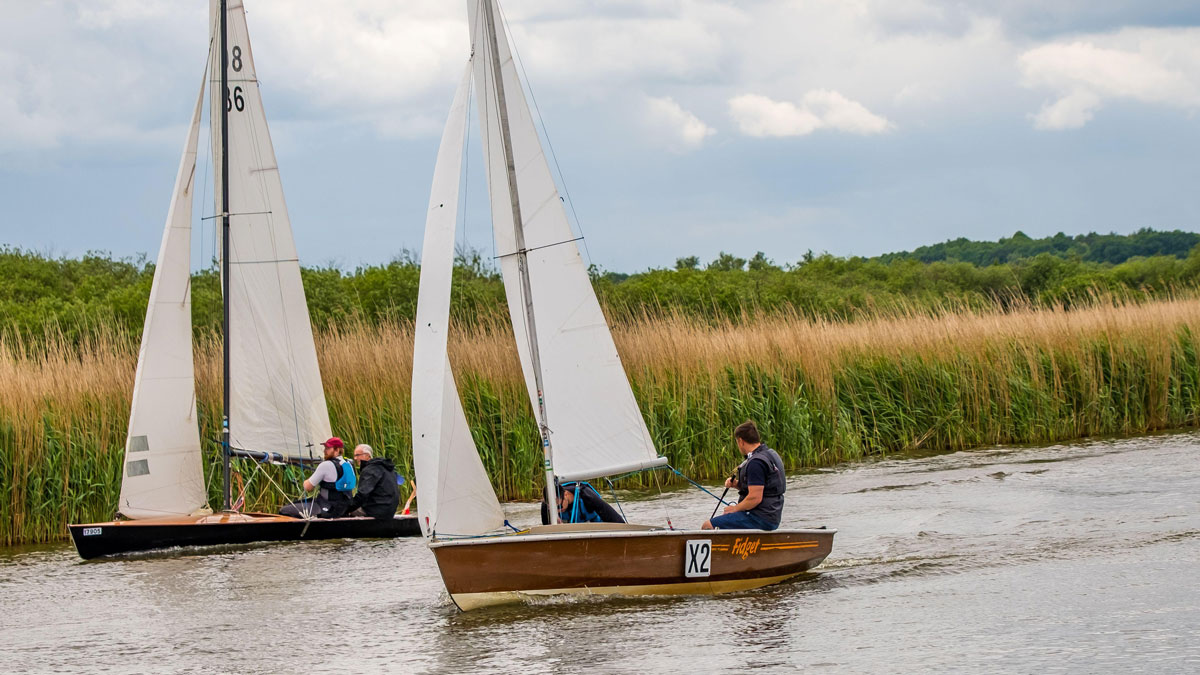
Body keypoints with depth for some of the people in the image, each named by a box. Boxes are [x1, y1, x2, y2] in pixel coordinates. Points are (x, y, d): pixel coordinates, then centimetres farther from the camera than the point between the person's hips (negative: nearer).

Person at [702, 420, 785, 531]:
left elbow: (755, 498, -24)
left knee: (707, 526, -10)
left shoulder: (756, 463, -20)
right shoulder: (770, 454, 13)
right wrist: (737, 484, 7)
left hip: (761, 519, -11)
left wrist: (735, 508, -9)